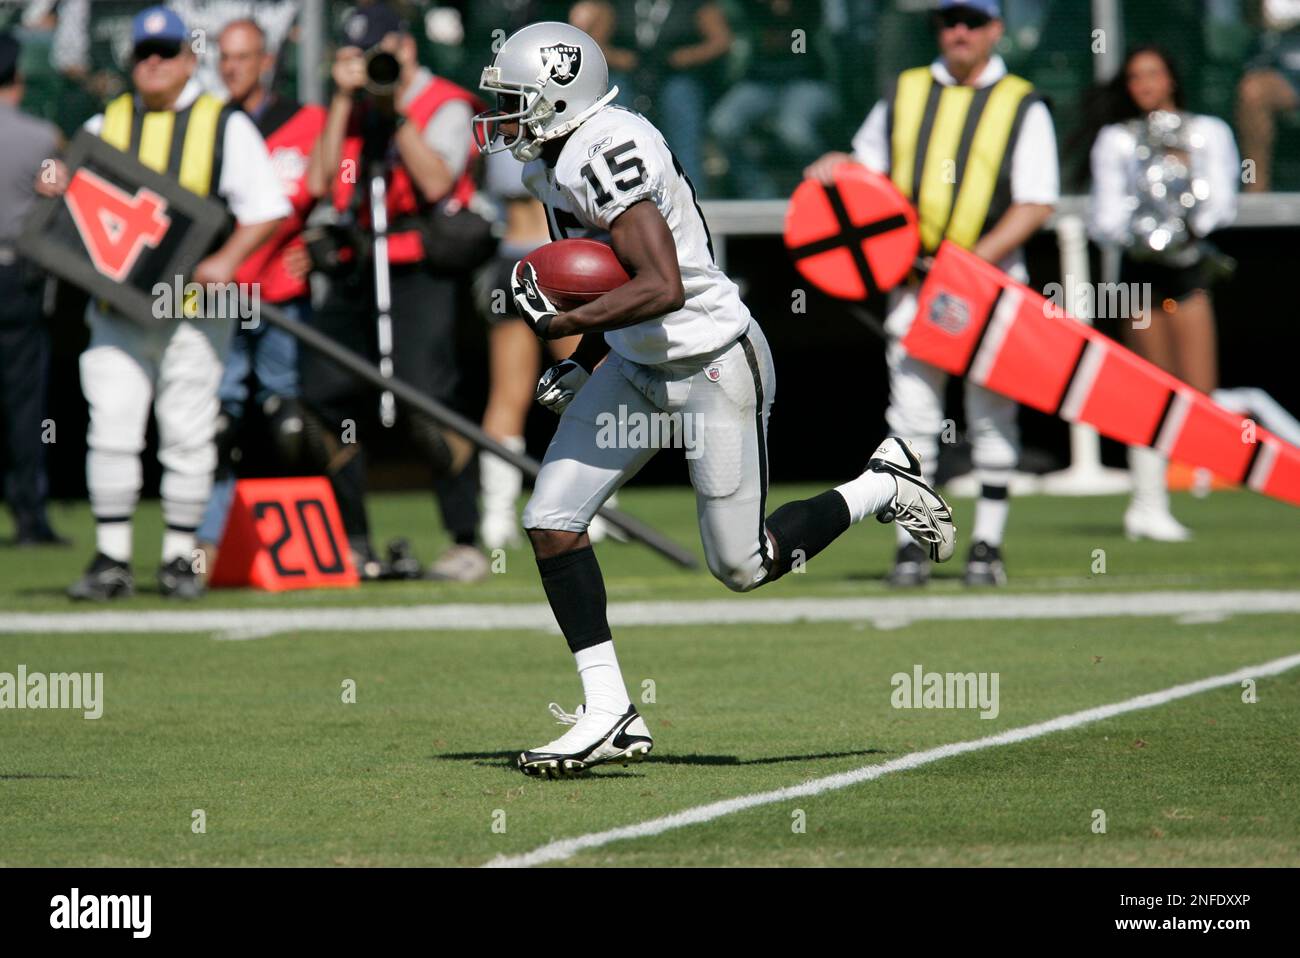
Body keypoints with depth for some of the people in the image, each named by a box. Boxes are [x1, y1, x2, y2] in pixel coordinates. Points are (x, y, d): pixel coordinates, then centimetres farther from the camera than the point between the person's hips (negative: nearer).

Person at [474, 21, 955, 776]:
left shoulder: (609, 155, -25)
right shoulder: (554, 162, 6)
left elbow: (662, 288, -33)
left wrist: (561, 324, -25)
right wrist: (584, 365, 11)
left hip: (715, 366, -9)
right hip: (639, 367, 9)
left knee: (743, 566, 0)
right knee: (552, 521, -2)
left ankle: (883, 488, 22)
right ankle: (610, 713, 2)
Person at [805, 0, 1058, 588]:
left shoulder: (1022, 107, 4)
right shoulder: (905, 95, 14)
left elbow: (1036, 203, -4)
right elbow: (868, 165, 26)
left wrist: (978, 257, -17)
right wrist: (835, 168, 2)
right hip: (913, 279, 2)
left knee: (990, 414, 2)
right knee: (913, 413, -3)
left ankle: (987, 545, 8)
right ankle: (911, 547, -1)